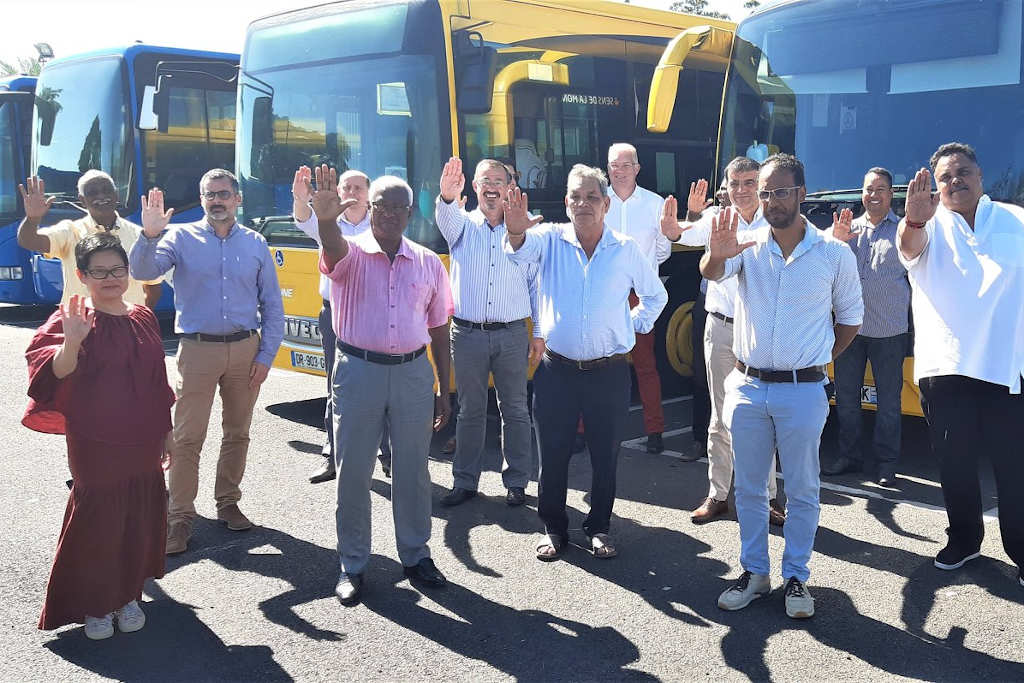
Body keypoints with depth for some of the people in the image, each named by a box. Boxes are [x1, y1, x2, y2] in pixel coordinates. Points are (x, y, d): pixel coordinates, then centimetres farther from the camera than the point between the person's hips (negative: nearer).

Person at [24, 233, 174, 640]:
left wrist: (165, 431, 16)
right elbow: (57, 373, -21)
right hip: (96, 445, -5)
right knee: (97, 518, 0)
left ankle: (128, 595, 28)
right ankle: (94, 605, 17)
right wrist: (71, 341, -39)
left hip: (142, 444, 5)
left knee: (140, 516, 10)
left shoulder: (143, 319, 8)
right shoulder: (73, 320, -8)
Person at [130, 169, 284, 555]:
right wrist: (150, 235, -32)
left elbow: (272, 306, 8)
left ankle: (228, 502, 27)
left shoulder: (255, 244, 7)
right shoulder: (182, 237, 2)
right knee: (187, 438, -3)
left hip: (245, 350, 2)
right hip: (198, 350, -2)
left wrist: (266, 355, 1)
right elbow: (144, 270, -14)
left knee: (237, 433, 12)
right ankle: (180, 517, 6)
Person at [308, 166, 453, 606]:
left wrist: (444, 390, 8)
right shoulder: (351, 253, -3)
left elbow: (438, 331, 10)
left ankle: (416, 555, 27)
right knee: (353, 471, 5)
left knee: (413, 470, 11)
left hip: (413, 372, 2)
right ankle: (352, 565, 18)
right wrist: (326, 219, -53)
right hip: (358, 371, -2)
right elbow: (333, 248, -29)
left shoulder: (429, 264, 6)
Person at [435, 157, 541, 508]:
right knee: (470, 410, 8)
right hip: (467, 334, 0)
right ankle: (465, 482, 18)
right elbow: (446, 216, -22)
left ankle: (517, 482, 18)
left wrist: (540, 334, 5)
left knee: (515, 410, 6)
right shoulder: (462, 225, 4)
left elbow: (536, 285, 9)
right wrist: (447, 196, -46)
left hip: (512, 336, 0)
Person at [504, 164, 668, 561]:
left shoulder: (626, 250, 2)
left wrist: (635, 326, 6)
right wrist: (516, 231, -46)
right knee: (553, 455, 8)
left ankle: (599, 527, 28)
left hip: (610, 372, 1)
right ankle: (554, 528, 25)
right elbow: (523, 249, -25)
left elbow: (655, 295, 17)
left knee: (605, 456, 10)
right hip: (557, 369, 0)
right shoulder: (551, 239, -1)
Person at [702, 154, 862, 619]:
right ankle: (754, 573, 26)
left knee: (802, 491, 7)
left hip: (803, 391, -2)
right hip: (748, 387, 2)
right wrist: (715, 255, -46)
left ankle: (796, 577, 22)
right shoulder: (747, 245, -2)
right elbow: (711, 273, -23)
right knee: (749, 488, 12)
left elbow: (851, 317, 9)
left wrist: (820, 359, 3)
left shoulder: (834, 254, -3)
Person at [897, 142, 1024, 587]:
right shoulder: (930, 227, 3)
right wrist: (913, 220, -43)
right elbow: (909, 248, -21)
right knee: (955, 463, 12)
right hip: (945, 368, 0)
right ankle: (963, 540, 29)